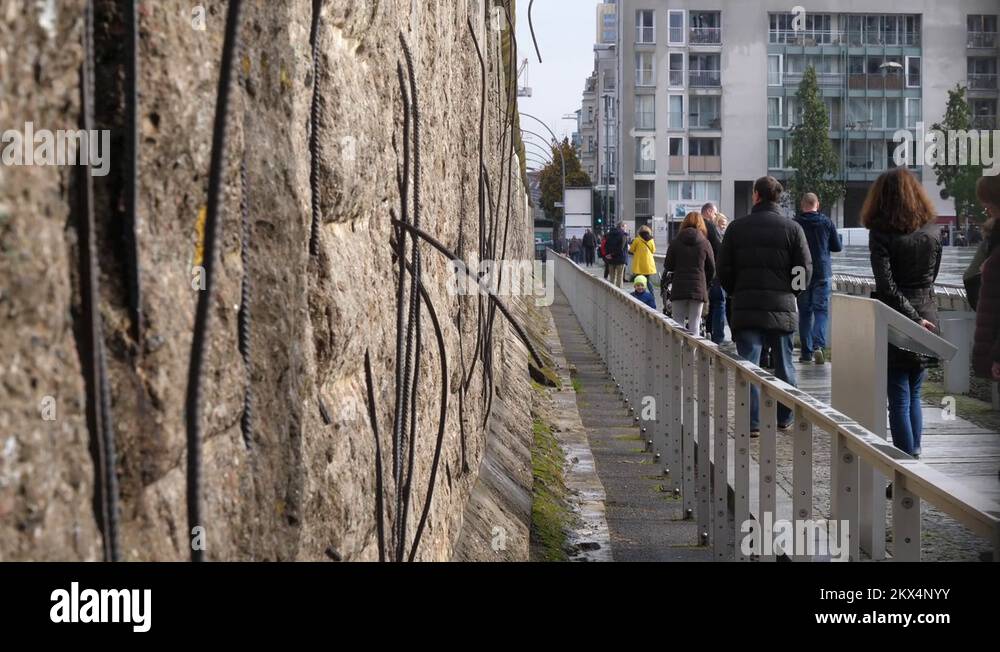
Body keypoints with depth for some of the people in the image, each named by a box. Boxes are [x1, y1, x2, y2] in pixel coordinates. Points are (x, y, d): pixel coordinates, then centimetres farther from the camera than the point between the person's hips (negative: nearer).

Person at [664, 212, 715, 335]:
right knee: (694, 324, 3)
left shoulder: (675, 243, 0)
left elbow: (668, 267, 2)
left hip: (679, 288, 0)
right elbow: (712, 270, 5)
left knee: (678, 324, 6)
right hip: (698, 289, 0)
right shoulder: (705, 243, 0)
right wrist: (706, 284, 19)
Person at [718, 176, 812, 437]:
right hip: (782, 307, 1)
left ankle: (752, 423, -4)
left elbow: (723, 269, 2)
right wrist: (789, 293, 14)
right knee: (783, 364, 13)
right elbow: (806, 271, -2)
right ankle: (784, 418, 21)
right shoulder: (792, 229, 0)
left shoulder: (737, 228, 1)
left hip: (745, 308, -1)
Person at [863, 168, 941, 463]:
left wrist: (913, 319, -13)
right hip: (927, 312, 5)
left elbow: (886, 286, -18)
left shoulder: (881, 233, -11)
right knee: (914, 396, 17)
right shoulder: (932, 231, 4)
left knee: (899, 400, -1)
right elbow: (931, 276, 12)